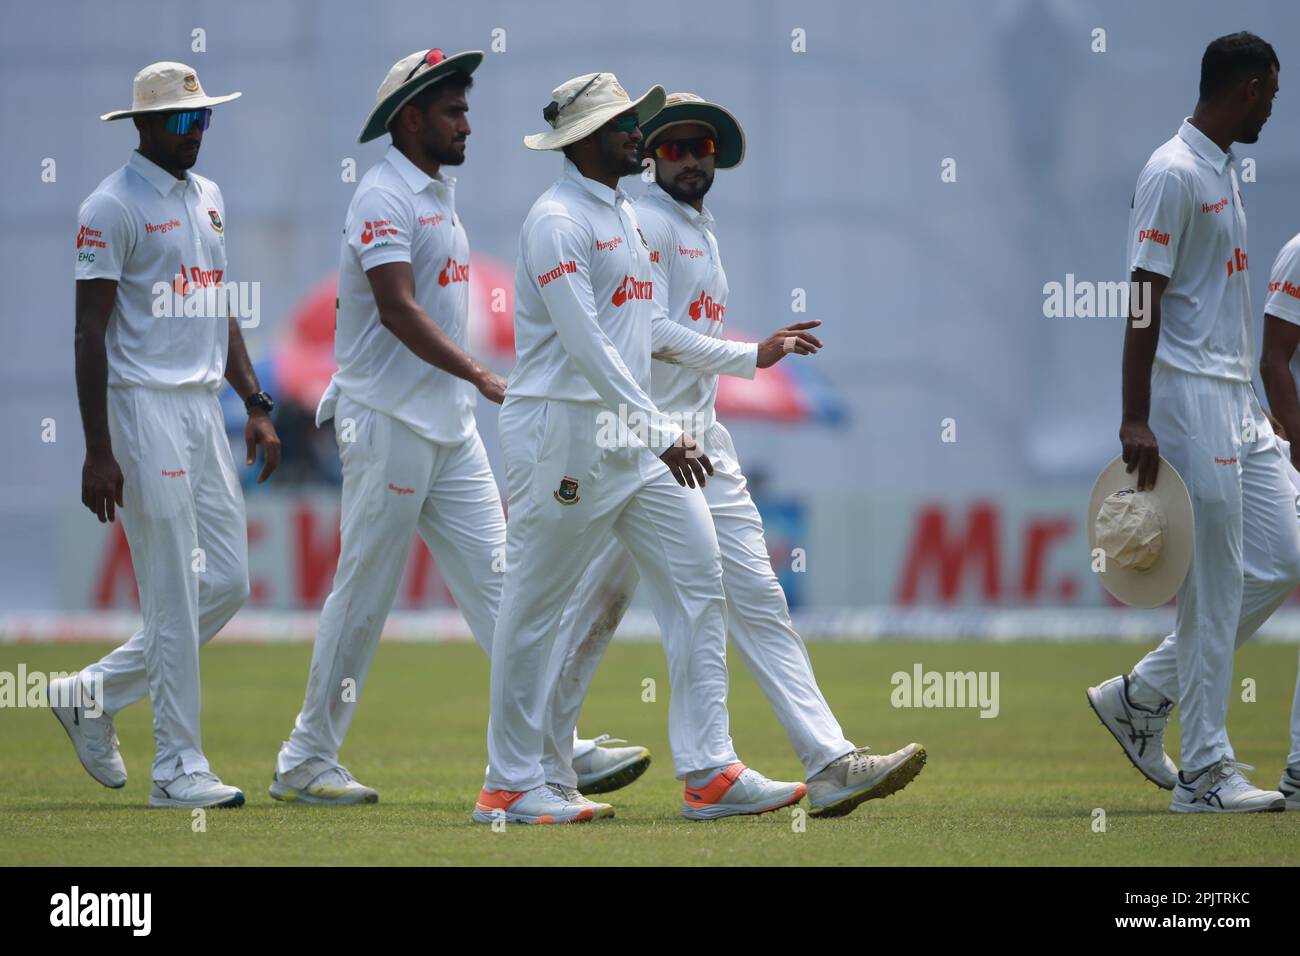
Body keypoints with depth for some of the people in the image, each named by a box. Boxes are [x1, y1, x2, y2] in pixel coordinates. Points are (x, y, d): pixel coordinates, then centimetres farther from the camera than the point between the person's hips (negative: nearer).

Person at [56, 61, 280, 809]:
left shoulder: (209, 199, 15)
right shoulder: (112, 207, -10)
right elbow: (90, 331, -12)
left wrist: (256, 404, 12)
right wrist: (98, 451, -17)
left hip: (205, 407, 8)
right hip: (145, 405, -8)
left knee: (229, 582, 8)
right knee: (175, 597, -7)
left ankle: (98, 695, 21)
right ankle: (180, 769, -1)